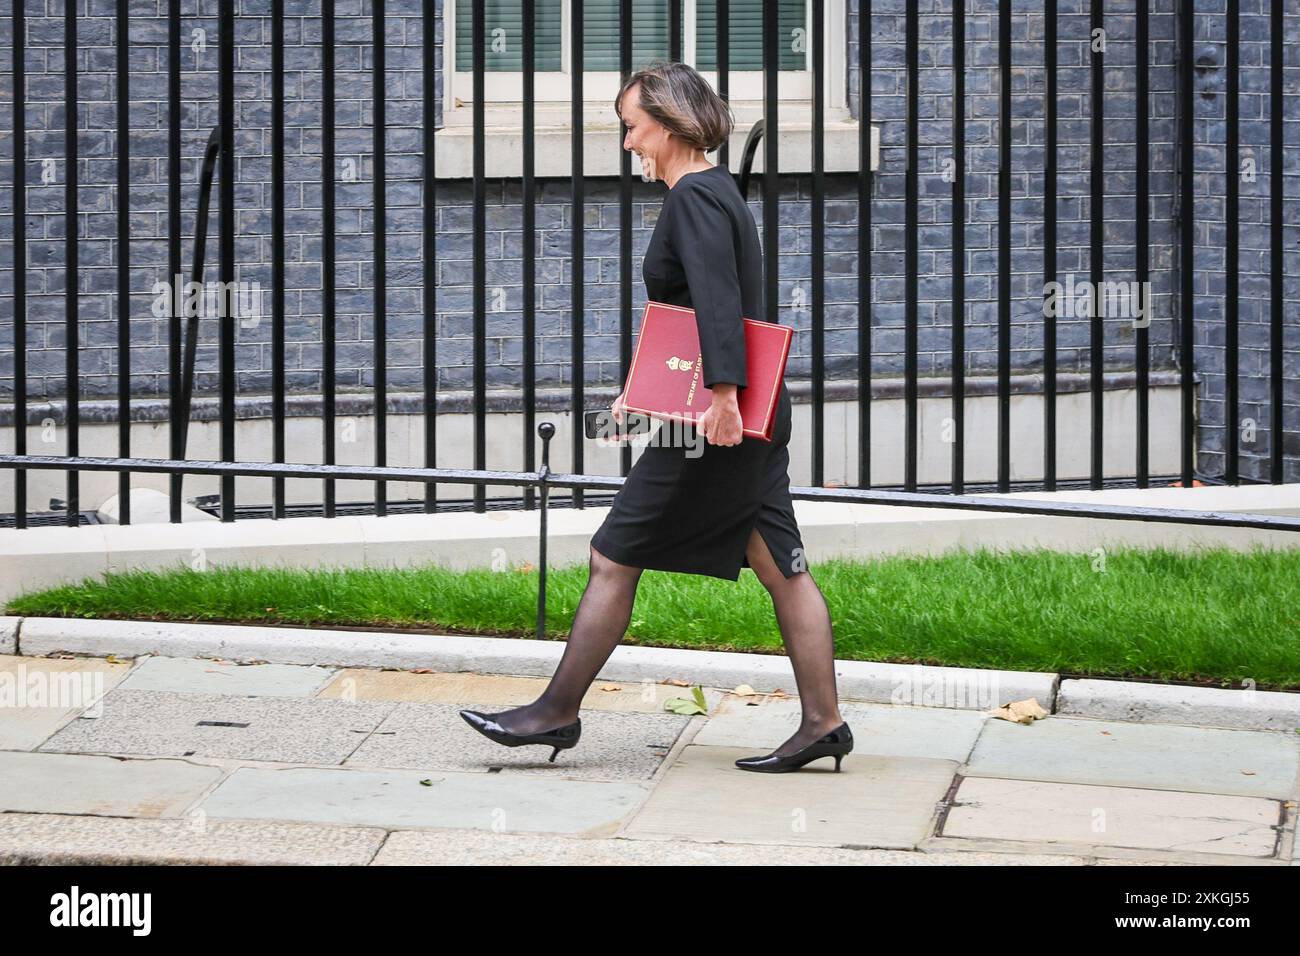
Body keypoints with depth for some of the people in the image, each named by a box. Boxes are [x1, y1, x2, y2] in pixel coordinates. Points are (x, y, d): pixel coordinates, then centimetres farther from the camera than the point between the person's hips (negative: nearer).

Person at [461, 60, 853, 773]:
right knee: (782, 568, 7)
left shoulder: (693, 198, -13)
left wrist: (721, 393, -36)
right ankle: (822, 723, 7)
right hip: (752, 418, 10)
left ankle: (556, 713, 5)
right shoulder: (716, 192, 18)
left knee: (613, 559, -2)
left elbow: (717, 301, -27)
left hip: (714, 424, -10)